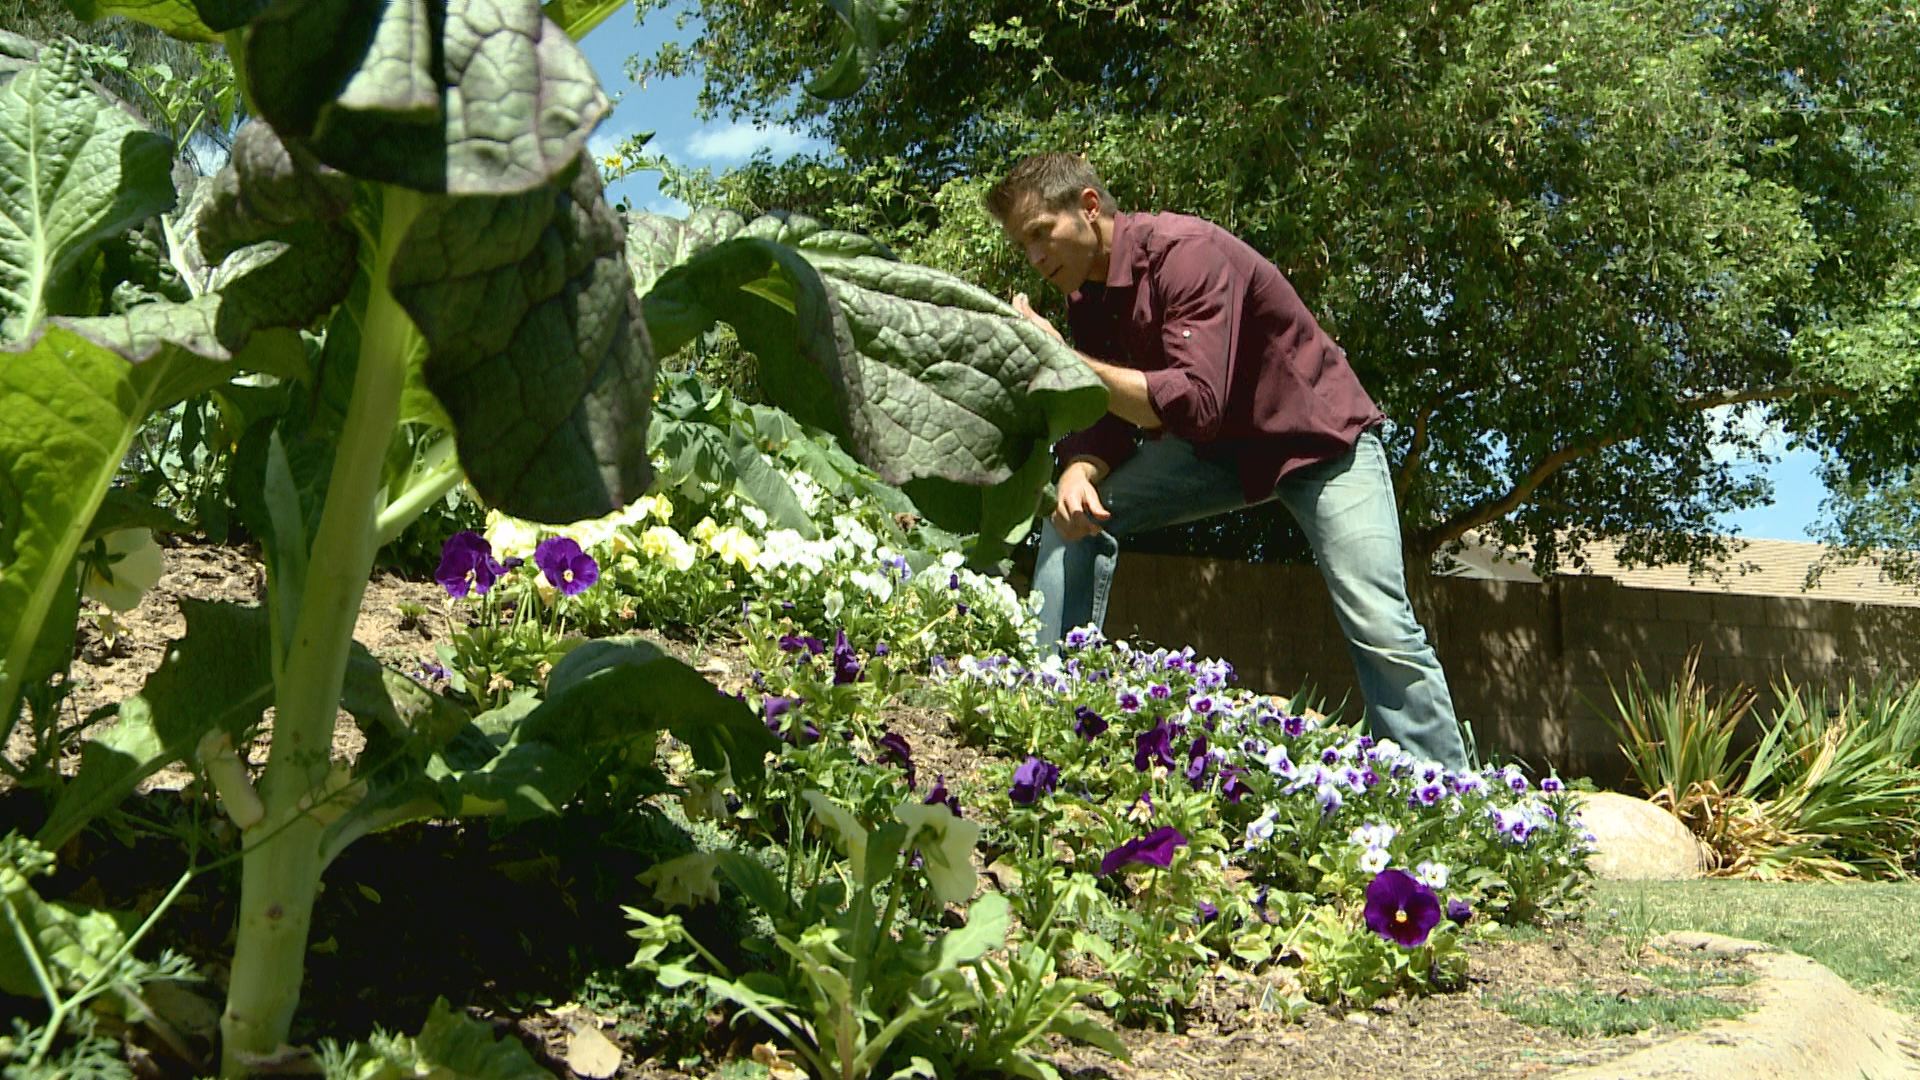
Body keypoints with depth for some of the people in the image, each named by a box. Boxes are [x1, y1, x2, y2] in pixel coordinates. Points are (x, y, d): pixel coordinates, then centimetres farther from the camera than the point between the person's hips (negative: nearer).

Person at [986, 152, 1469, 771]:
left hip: (1319, 435, -7)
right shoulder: (1086, 299, -3)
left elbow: (1193, 403, -38)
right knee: (1078, 515, -11)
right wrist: (1080, 473, -28)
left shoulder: (1187, 251, -28)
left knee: (1380, 628, -17)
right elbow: (1110, 417, -5)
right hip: (1217, 447, 7)